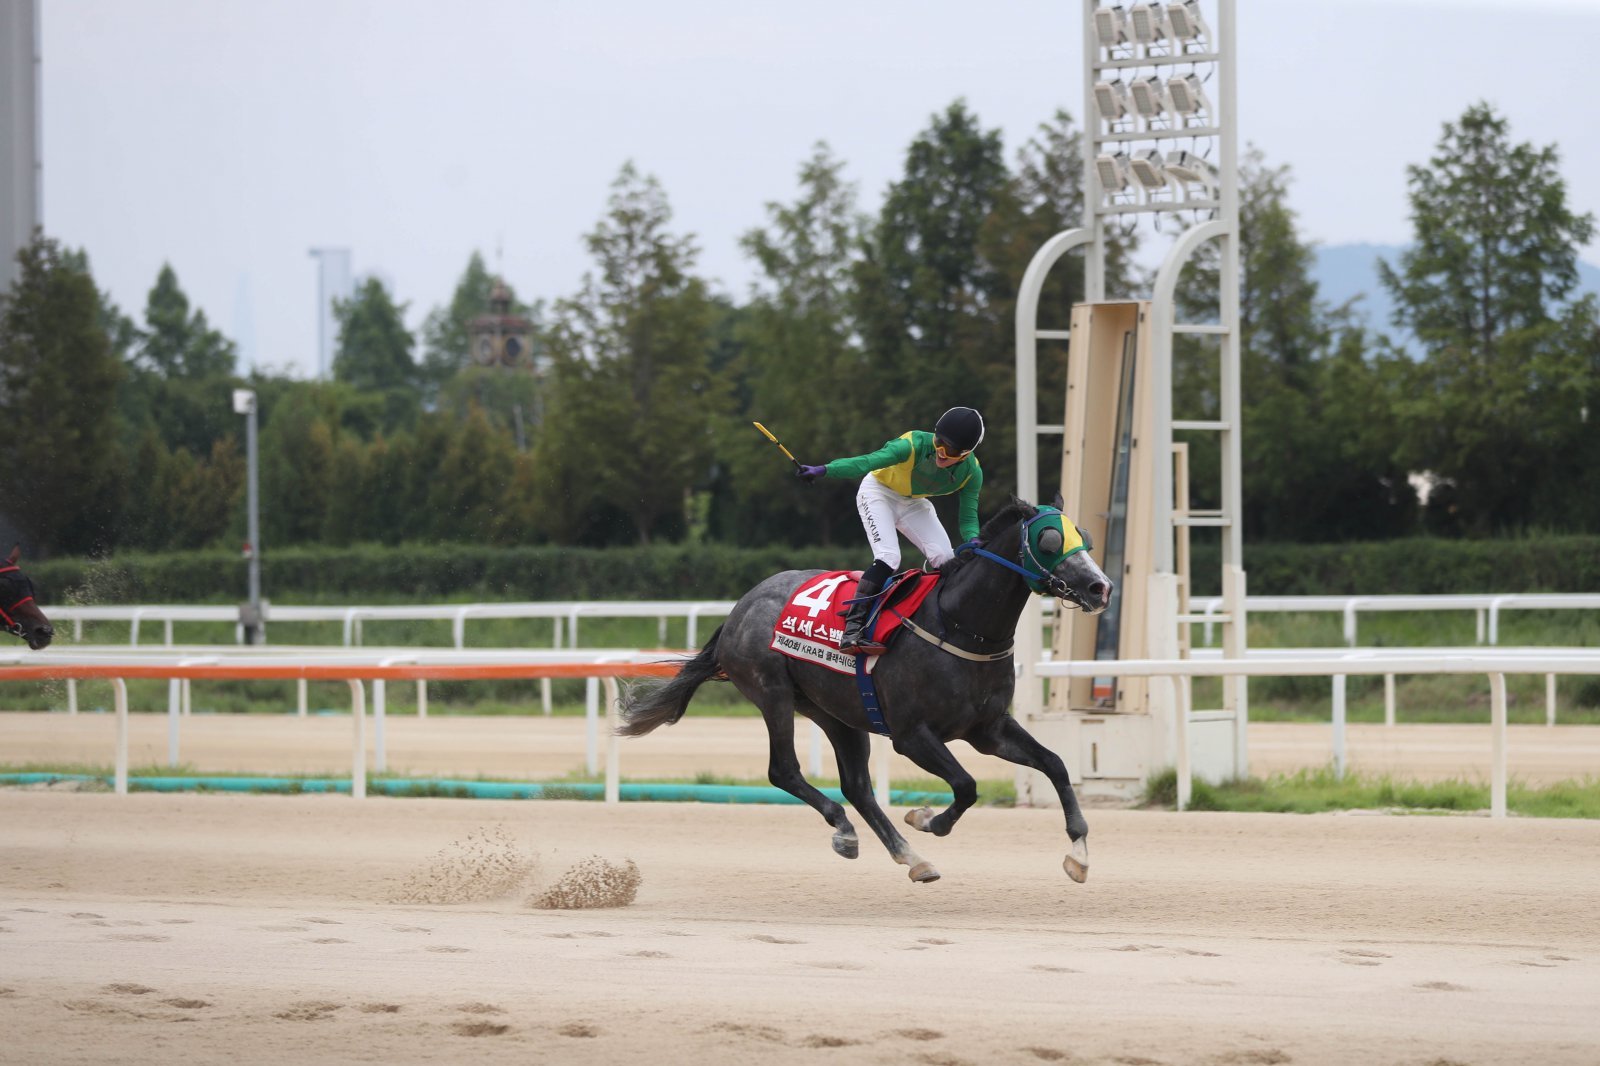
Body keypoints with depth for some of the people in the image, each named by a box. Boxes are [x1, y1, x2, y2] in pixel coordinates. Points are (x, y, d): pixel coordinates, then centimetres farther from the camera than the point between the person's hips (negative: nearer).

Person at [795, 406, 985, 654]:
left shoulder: (971, 473, -19)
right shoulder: (916, 445, -34)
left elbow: (968, 517, -14)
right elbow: (869, 462, -44)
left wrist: (973, 541, -38)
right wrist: (824, 470, -58)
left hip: (913, 503, 5)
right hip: (878, 492, -5)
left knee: (945, 559, -10)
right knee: (888, 557, -25)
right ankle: (852, 630, -29)